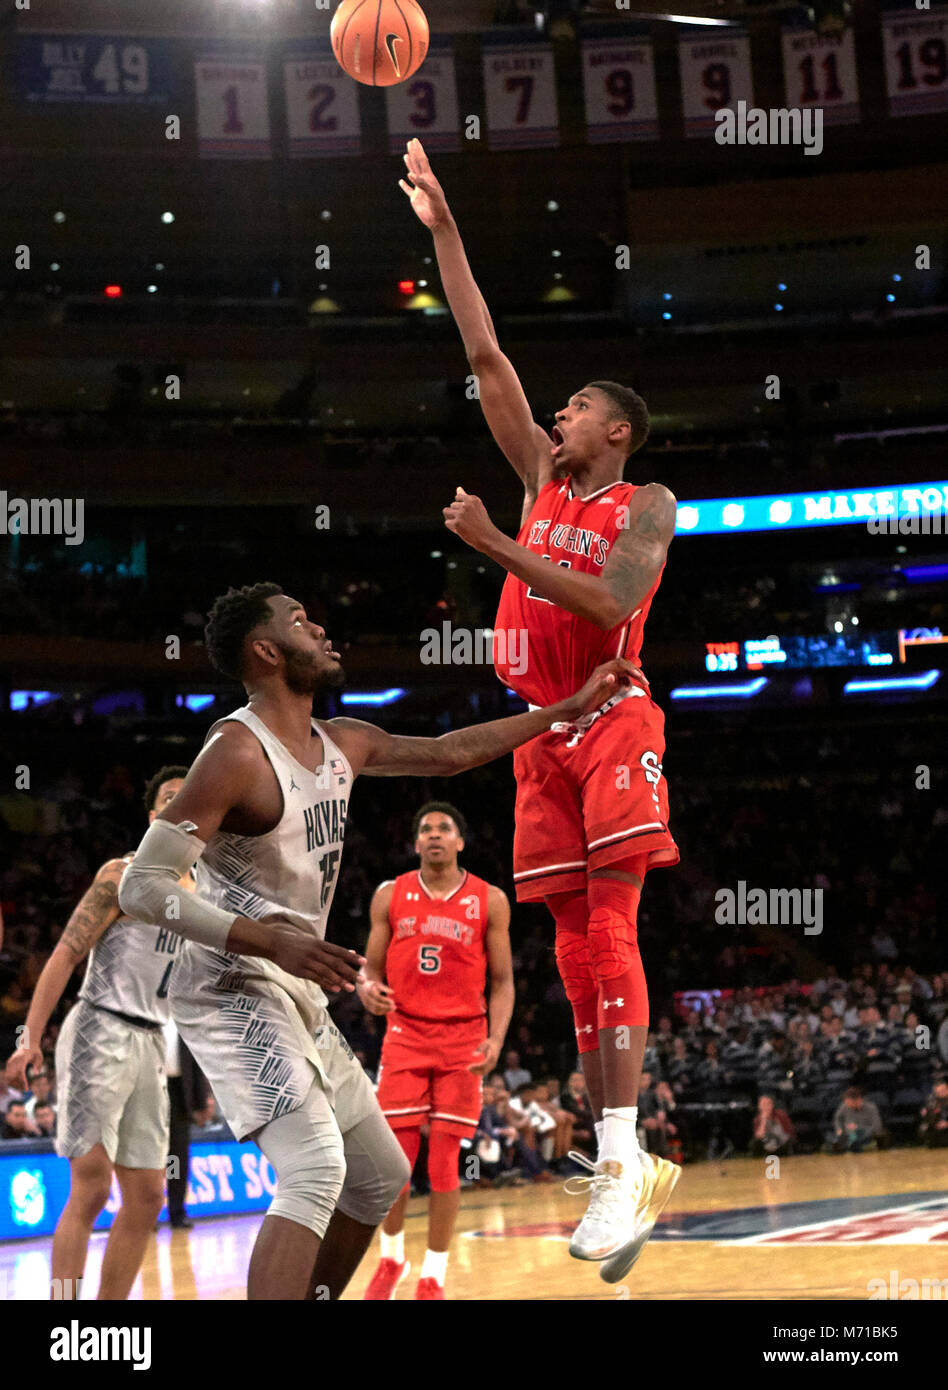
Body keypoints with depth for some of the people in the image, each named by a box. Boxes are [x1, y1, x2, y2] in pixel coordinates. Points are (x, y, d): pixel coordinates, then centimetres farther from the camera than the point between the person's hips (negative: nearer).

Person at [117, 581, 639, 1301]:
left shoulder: (341, 744, 8)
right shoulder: (238, 751, -18)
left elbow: (447, 753, 24)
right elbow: (142, 885, -22)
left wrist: (570, 709, 24)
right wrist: (273, 941, -32)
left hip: (297, 997, 10)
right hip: (233, 992, -10)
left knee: (382, 1176, 16)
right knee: (317, 1170, -27)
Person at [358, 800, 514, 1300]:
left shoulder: (490, 901, 2)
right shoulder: (390, 896, 5)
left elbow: (502, 982, 4)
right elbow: (372, 968, 10)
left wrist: (495, 1039, -11)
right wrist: (368, 989, -15)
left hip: (462, 1040, -1)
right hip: (404, 1036, 1)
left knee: (445, 1162, -2)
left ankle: (433, 1276, 8)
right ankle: (391, 1259, 20)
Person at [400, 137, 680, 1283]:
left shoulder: (645, 506, 0)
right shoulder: (545, 479, 17)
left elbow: (611, 604, -18)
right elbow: (485, 356, 16)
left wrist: (497, 546, -17)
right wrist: (444, 233, 13)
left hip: (610, 721, -7)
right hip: (541, 730, 7)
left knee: (609, 931, -18)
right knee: (575, 948, 1)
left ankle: (623, 1160, -26)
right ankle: (620, 1168, 0)